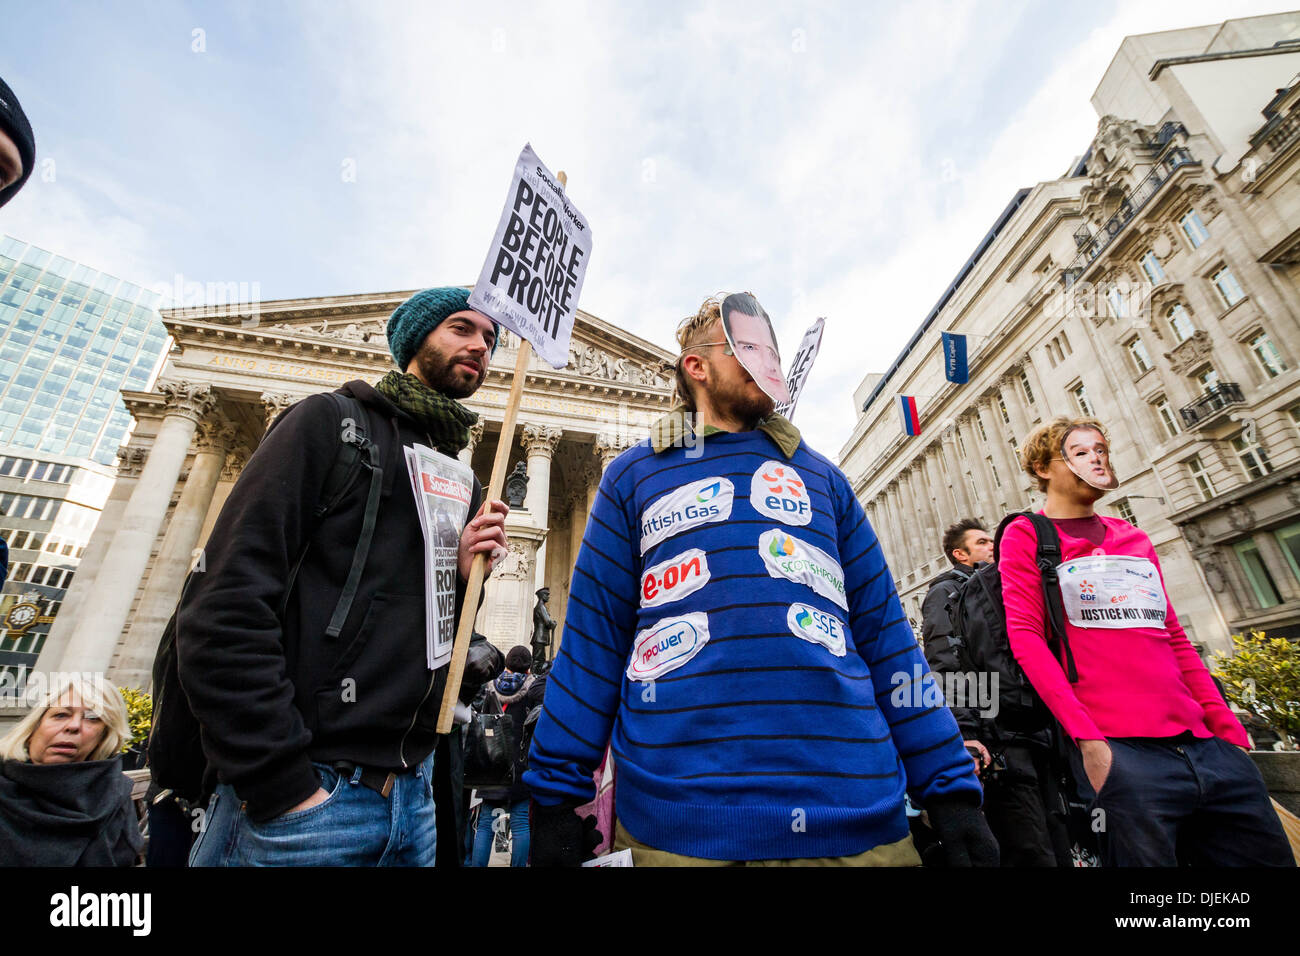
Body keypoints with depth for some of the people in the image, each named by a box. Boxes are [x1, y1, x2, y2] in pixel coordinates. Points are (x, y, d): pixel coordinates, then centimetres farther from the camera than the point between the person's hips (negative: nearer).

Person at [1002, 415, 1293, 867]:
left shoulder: (1135, 539, 19)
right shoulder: (1025, 535, -1)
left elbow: (1176, 640, 20)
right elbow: (1025, 637, -9)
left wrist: (1231, 729, 10)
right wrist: (1086, 736, -16)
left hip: (1208, 746, 7)